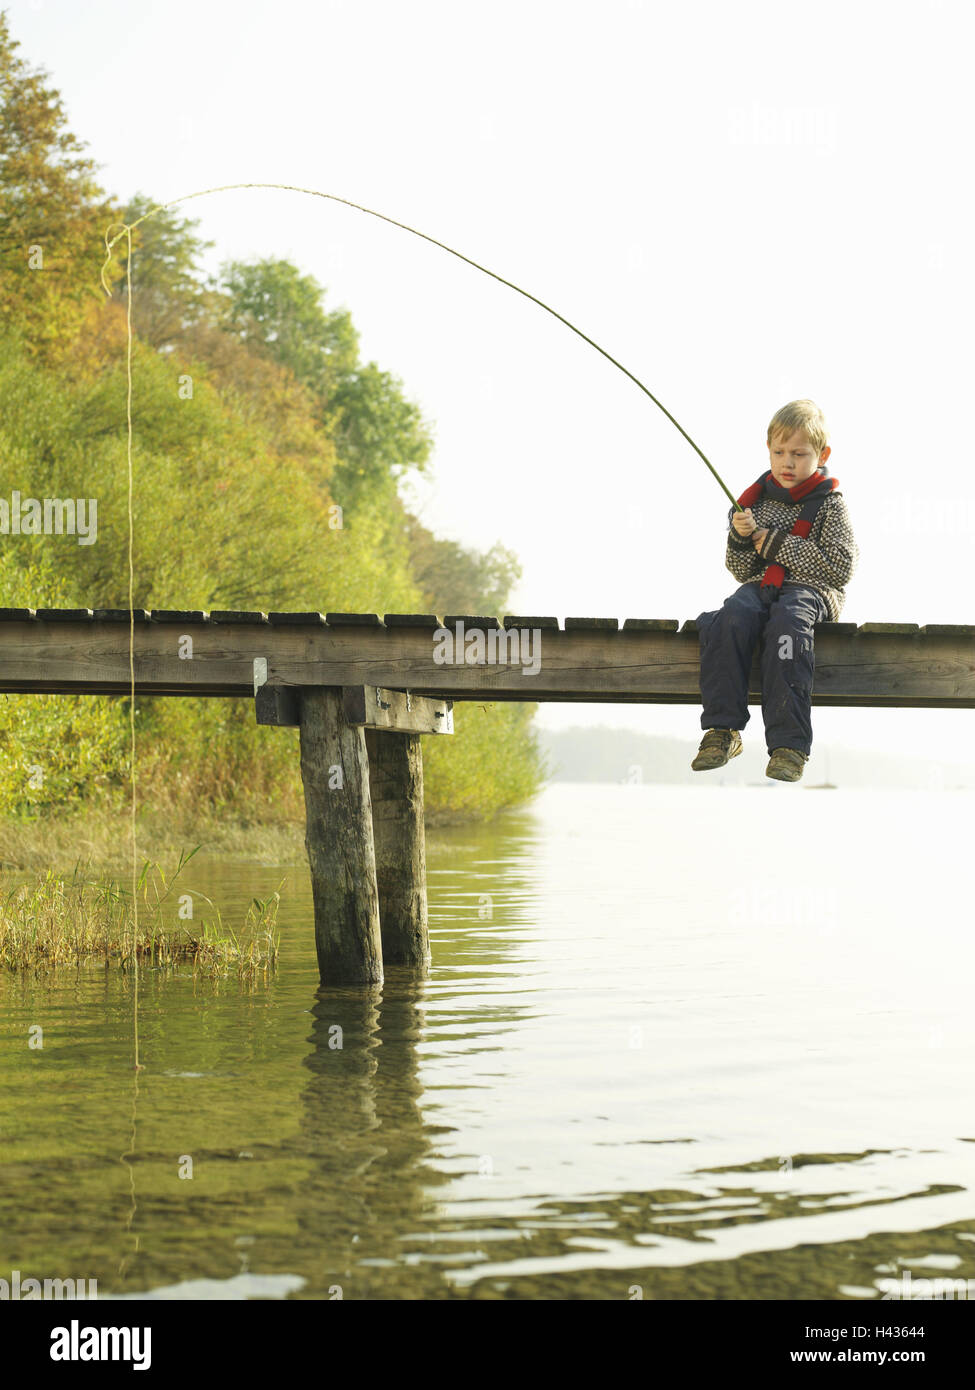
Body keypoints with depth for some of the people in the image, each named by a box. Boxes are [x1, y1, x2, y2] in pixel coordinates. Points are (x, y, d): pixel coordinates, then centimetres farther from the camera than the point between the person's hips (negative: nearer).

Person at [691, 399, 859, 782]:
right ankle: (722, 731, -30)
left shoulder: (830, 504, 4)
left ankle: (789, 744, -41)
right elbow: (741, 570, 17)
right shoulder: (758, 499, 15)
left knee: (787, 623, -38)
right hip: (760, 585, 4)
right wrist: (740, 538, -7)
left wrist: (776, 544, -8)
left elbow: (842, 566, -7)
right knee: (730, 618, -32)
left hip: (810, 589, -3)